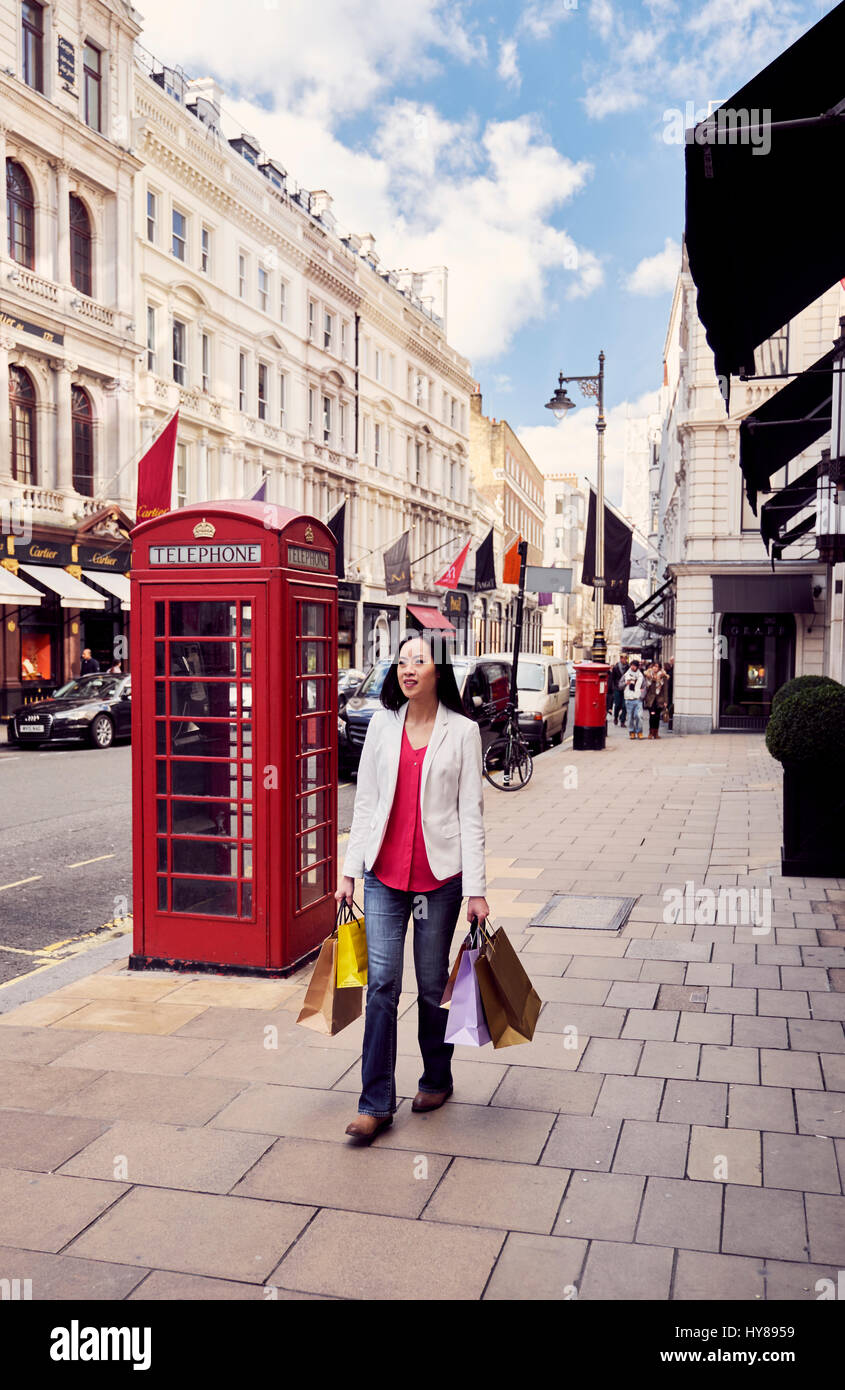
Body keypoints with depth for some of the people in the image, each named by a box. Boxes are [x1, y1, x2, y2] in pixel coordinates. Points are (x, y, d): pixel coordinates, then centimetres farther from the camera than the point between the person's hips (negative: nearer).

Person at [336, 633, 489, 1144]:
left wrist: (476, 889, -7)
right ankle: (376, 1103, 6)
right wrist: (350, 870, 6)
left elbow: (470, 812, -4)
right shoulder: (383, 724, 5)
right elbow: (366, 800, 8)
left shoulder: (462, 731, -3)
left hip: (439, 874, -2)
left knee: (433, 983, 10)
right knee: (381, 983, -2)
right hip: (384, 874, 2)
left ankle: (437, 1079, 32)